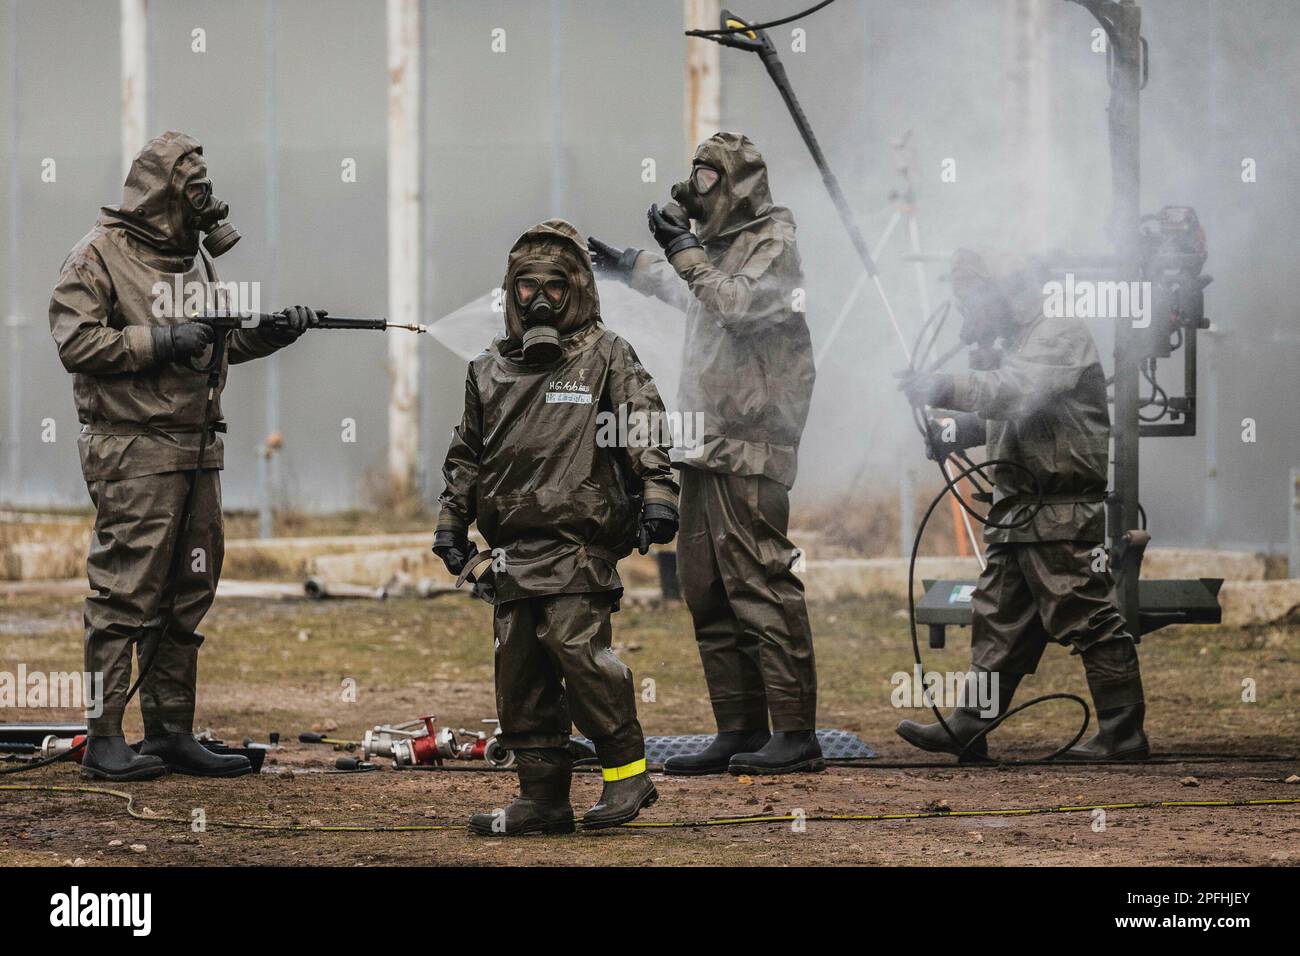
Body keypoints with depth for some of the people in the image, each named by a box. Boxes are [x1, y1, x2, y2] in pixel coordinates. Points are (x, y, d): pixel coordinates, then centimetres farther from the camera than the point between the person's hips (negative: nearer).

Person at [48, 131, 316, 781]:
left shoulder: (193, 258, 17)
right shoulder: (100, 257, -7)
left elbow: (223, 340, 24)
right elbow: (76, 342, -15)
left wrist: (274, 331, 6)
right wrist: (162, 342, -18)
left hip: (196, 451, 8)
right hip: (132, 452, -8)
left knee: (187, 596, 10)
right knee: (124, 595, -9)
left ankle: (172, 733, 17)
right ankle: (104, 740, -7)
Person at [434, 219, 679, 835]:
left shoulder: (605, 357, 3)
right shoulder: (490, 372, 19)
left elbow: (645, 429, -6)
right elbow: (467, 455, 27)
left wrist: (658, 495, -18)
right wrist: (451, 522, 23)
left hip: (579, 543, -6)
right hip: (511, 547, 6)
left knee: (575, 645, -20)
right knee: (518, 671, 4)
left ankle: (627, 771, -7)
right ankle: (542, 798, 10)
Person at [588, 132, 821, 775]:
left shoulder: (774, 244, -7)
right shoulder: (720, 244, 19)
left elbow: (737, 304, -24)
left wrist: (683, 249, -19)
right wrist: (628, 264, 44)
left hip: (748, 449, -10)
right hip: (707, 445, 10)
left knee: (761, 584, -13)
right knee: (706, 591, 10)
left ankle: (797, 735, -15)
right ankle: (740, 731, 14)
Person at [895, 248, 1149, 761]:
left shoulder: (1060, 335, -12)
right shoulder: (1014, 342, 20)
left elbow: (1016, 393, -27)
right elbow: (998, 414, 25)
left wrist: (944, 386, -27)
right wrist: (952, 428, 7)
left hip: (1063, 510, -10)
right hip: (1019, 514, 10)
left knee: (1087, 619, -8)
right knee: (998, 617, 12)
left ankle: (1123, 735, -5)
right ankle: (968, 728, 16)